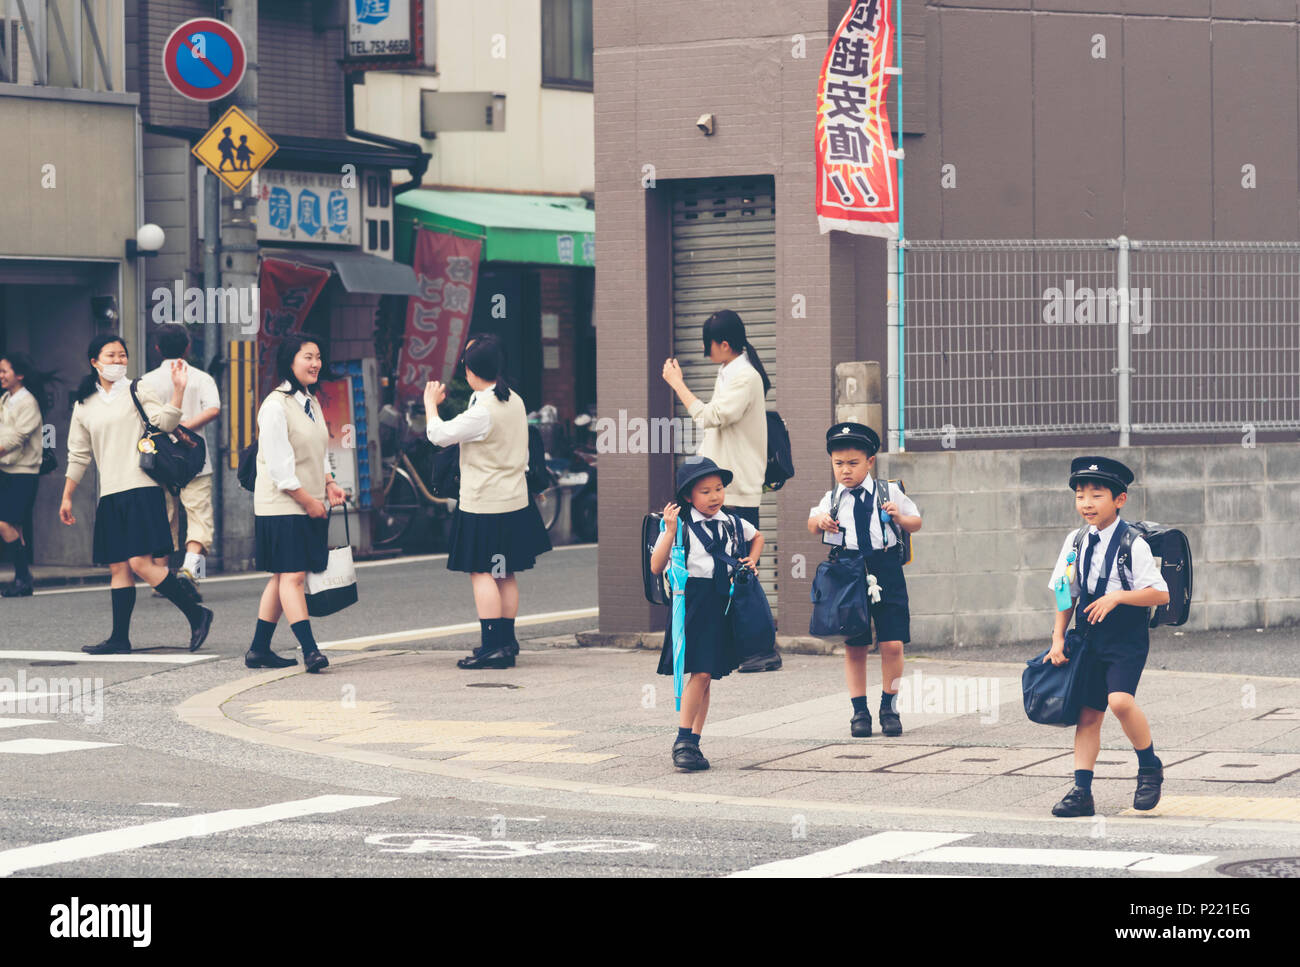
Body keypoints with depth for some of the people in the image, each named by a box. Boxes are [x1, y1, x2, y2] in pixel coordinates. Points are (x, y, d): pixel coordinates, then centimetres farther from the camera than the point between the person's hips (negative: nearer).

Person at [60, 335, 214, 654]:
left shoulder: (137, 392, 3)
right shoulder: (84, 406, 15)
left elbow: (164, 422, -11)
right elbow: (78, 455, 20)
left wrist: (178, 389, -23)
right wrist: (67, 498, 20)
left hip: (141, 489, -5)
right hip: (109, 496, 5)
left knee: (140, 562, -14)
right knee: (118, 567, 5)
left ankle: (196, 614, -5)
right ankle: (119, 638, 8)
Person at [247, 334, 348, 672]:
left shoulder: (311, 402, 13)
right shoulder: (275, 406, -14)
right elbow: (279, 466, -17)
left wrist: (329, 485, 5)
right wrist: (308, 500, -14)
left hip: (311, 503, 8)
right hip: (283, 506, -8)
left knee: (281, 577, 10)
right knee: (292, 575, -10)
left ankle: (259, 648, 16)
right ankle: (309, 650, -15)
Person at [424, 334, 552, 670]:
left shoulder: (483, 411, -20)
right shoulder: (514, 401, 7)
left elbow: (440, 435, -17)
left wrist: (430, 403, -2)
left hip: (484, 505, -8)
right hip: (515, 500, 8)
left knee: (481, 572, -5)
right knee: (506, 574, 14)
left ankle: (492, 645, -9)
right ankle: (507, 640, 20)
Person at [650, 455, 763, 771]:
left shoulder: (732, 523, 10)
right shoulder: (681, 525, -6)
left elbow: (757, 536, 33)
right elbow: (656, 567, -14)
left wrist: (752, 562, 16)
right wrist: (670, 531, -22)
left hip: (723, 603, 5)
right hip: (693, 602, -5)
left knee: (706, 676, 7)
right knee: (700, 674, -15)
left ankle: (693, 744, 11)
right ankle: (683, 742, -9)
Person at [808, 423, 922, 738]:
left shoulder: (888, 493, 6)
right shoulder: (834, 498, 9)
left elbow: (916, 523, 12)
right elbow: (812, 523, 0)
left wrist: (900, 518, -8)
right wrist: (819, 521, -22)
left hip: (886, 572, -1)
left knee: (893, 644, -5)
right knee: (854, 646, 2)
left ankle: (889, 707, 11)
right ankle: (859, 711, 12)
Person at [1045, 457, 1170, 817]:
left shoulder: (1133, 545, -10)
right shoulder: (1076, 541, 6)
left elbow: (1161, 594, -12)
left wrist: (1117, 597, -21)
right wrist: (1058, 638, 8)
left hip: (1126, 638, -5)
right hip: (1089, 636, 5)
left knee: (1119, 700, -24)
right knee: (1087, 713, 5)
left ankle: (1150, 766, -2)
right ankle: (1082, 793, 8)